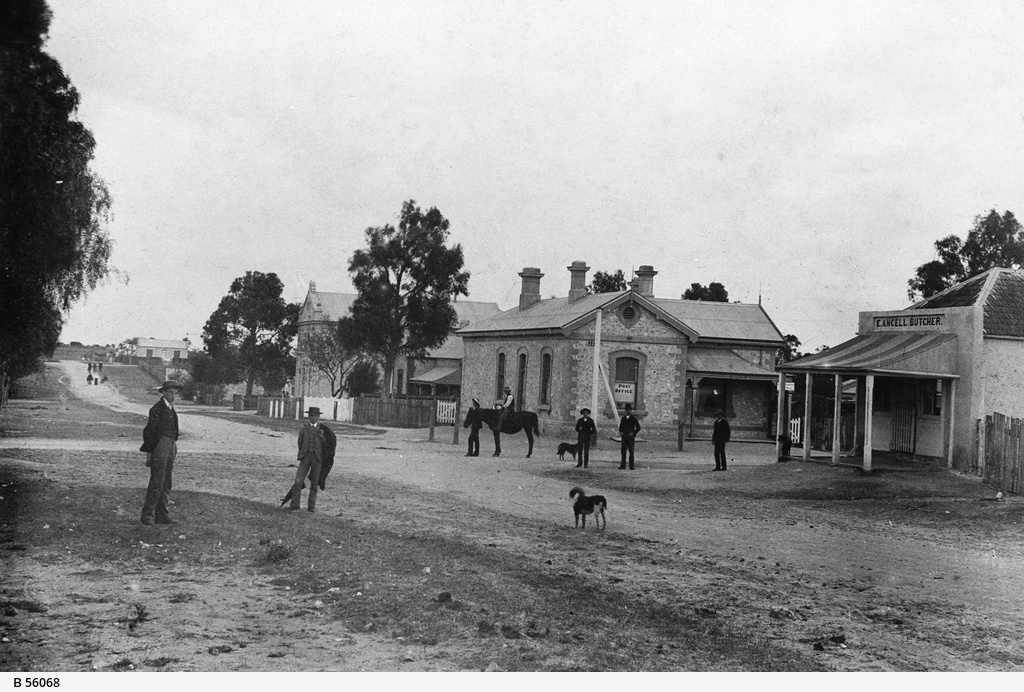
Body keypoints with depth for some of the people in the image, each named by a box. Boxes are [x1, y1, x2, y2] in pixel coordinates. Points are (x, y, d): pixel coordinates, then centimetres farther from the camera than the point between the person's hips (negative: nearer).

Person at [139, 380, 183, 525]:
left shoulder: (171, 409, 16)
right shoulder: (157, 408, -9)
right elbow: (149, 430, -10)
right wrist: (149, 452, -12)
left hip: (170, 447, 9)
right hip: (159, 447, -9)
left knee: (166, 485, 10)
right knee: (156, 483, -10)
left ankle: (161, 515, 14)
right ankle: (148, 515, -5)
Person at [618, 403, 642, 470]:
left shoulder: (634, 418, 0)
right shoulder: (623, 418, 12)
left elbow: (638, 428, -1)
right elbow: (620, 426, 21)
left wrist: (633, 433, -10)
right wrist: (620, 432, 2)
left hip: (631, 437, -4)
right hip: (624, 437, 4)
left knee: (631, 451, -2)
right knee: (623, 451, 1)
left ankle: (631, 466, 1)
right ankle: (622, 465, 3)